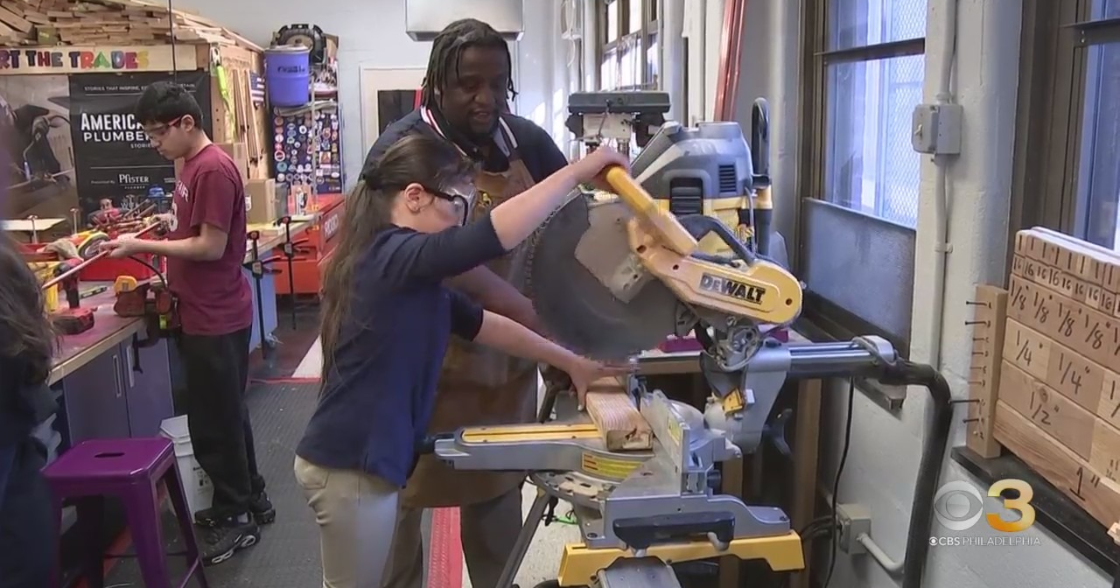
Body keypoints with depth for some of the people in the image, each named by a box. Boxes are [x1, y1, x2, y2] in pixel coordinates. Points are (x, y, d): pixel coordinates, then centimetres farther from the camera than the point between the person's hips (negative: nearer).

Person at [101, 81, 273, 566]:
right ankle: (250, 501, 33)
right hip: (205, 314, 10)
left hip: (216, 319, -10)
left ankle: (236, 516, 17)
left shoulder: (213, 169, -19)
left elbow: (211, 246, -21)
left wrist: (141, 247, -16)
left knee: (214, 423, 2)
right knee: (225, 415, 19)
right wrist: (162, 221, 6)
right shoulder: (195, 166, 11)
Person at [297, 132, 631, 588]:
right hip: (350, 465, -10)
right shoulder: (394, 257, -20)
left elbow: (484, 324, 14)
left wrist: (571, 363, 14)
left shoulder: (407, 273, 11)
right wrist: (580, 170, -24)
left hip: (357, 457, 10)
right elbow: (496, 235, -33)